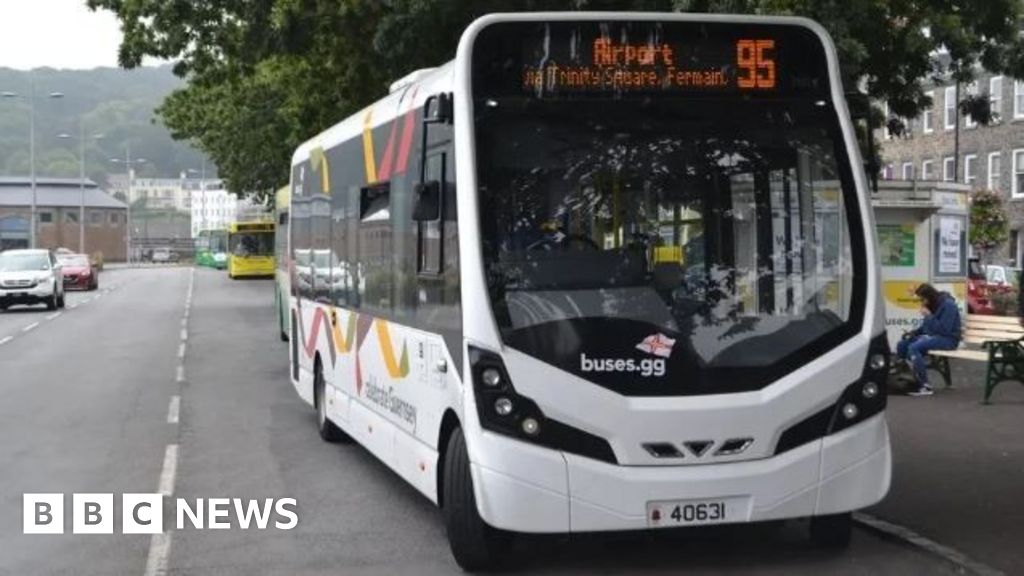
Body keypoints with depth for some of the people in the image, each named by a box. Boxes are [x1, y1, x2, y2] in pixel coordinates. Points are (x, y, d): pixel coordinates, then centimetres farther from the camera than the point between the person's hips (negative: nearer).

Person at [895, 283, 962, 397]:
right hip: (931, 336, 9)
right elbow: (926, 326, 20)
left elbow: (944, 329, -23)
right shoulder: (933, 305, 9)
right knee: (902, 345, -5)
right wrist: (914, 332, 2)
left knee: (913, 348, -30)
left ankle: (925, 386, -29)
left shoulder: (948, 305, -16)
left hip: (948, 339, -9)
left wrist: (928, 316, -20)